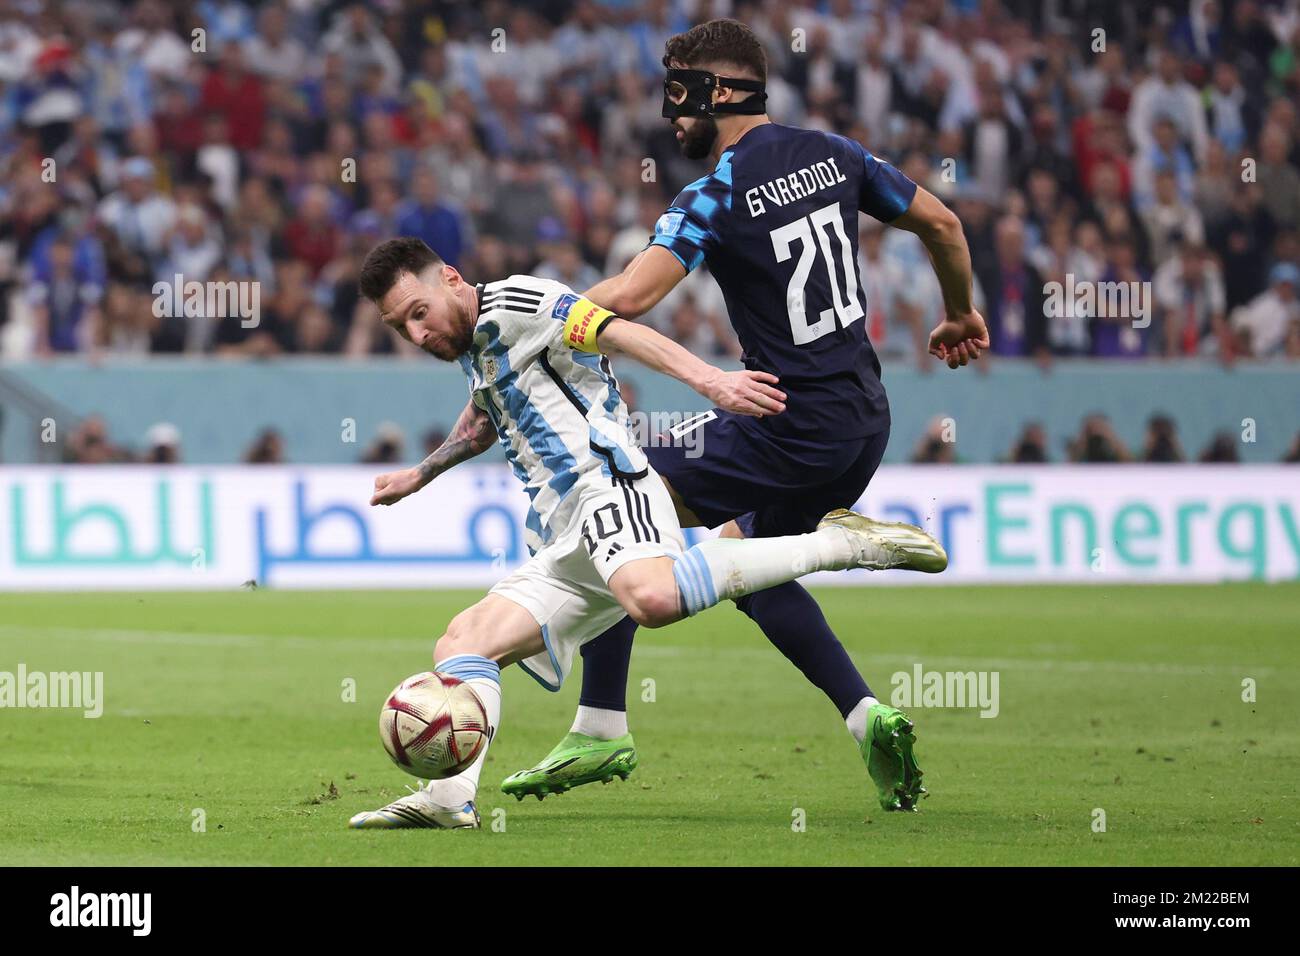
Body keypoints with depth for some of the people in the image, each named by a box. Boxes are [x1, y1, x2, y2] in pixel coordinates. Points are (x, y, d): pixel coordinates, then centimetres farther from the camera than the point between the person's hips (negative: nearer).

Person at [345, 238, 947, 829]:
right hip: (562, 552, 10)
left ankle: (841, 544, -27)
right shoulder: (474, 352, 28)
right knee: (460, 644, -2)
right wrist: (418, 476, 61)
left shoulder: (509, 304, 0)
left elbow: (615, 331, -13)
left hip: (605, 482, -10)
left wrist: (706, 377, -27)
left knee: (651, 597, -40)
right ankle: (450, 797, -22)